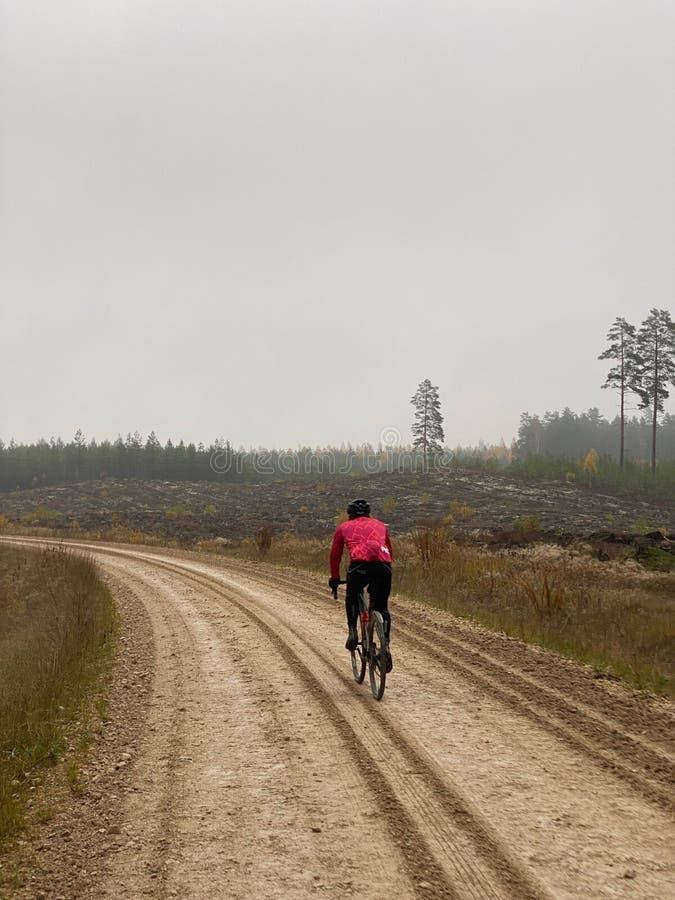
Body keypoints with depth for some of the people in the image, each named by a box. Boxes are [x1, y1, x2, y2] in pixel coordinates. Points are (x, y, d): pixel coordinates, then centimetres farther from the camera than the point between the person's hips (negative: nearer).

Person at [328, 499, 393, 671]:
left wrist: (334, 580, 41)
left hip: (360, 564, -2)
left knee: (352, 598, 28)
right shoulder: (380, 525, 32)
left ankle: (352, 632, 14)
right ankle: (386, 646, 3)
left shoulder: (344, 527, 27)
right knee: (382, 608, 17)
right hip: (383, 565, 2)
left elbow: (335, 555, 31)